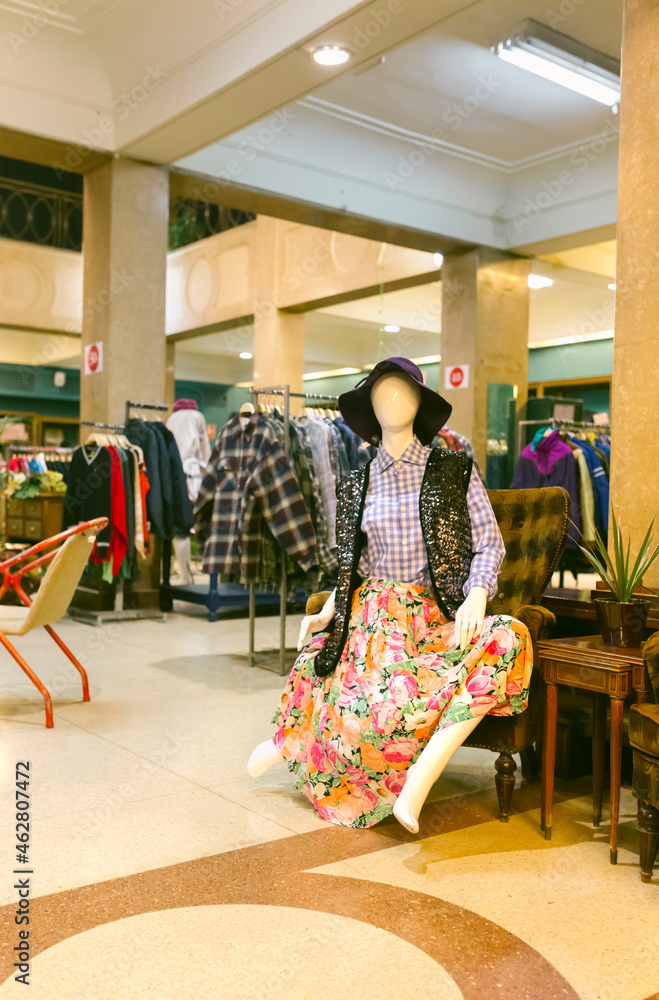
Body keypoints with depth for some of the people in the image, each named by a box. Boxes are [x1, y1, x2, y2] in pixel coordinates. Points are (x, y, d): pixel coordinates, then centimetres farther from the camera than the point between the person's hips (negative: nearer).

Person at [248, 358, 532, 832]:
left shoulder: (456, 472, 9)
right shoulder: (358, 486, 16)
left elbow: (489, 545, 4)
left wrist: (476, 597, -15)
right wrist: (329, 610, 4)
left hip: (436, 614, 0)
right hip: (372, 612, 0)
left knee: (508, 638, -34)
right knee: (376, 705, -30)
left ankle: (419, 779, -31)